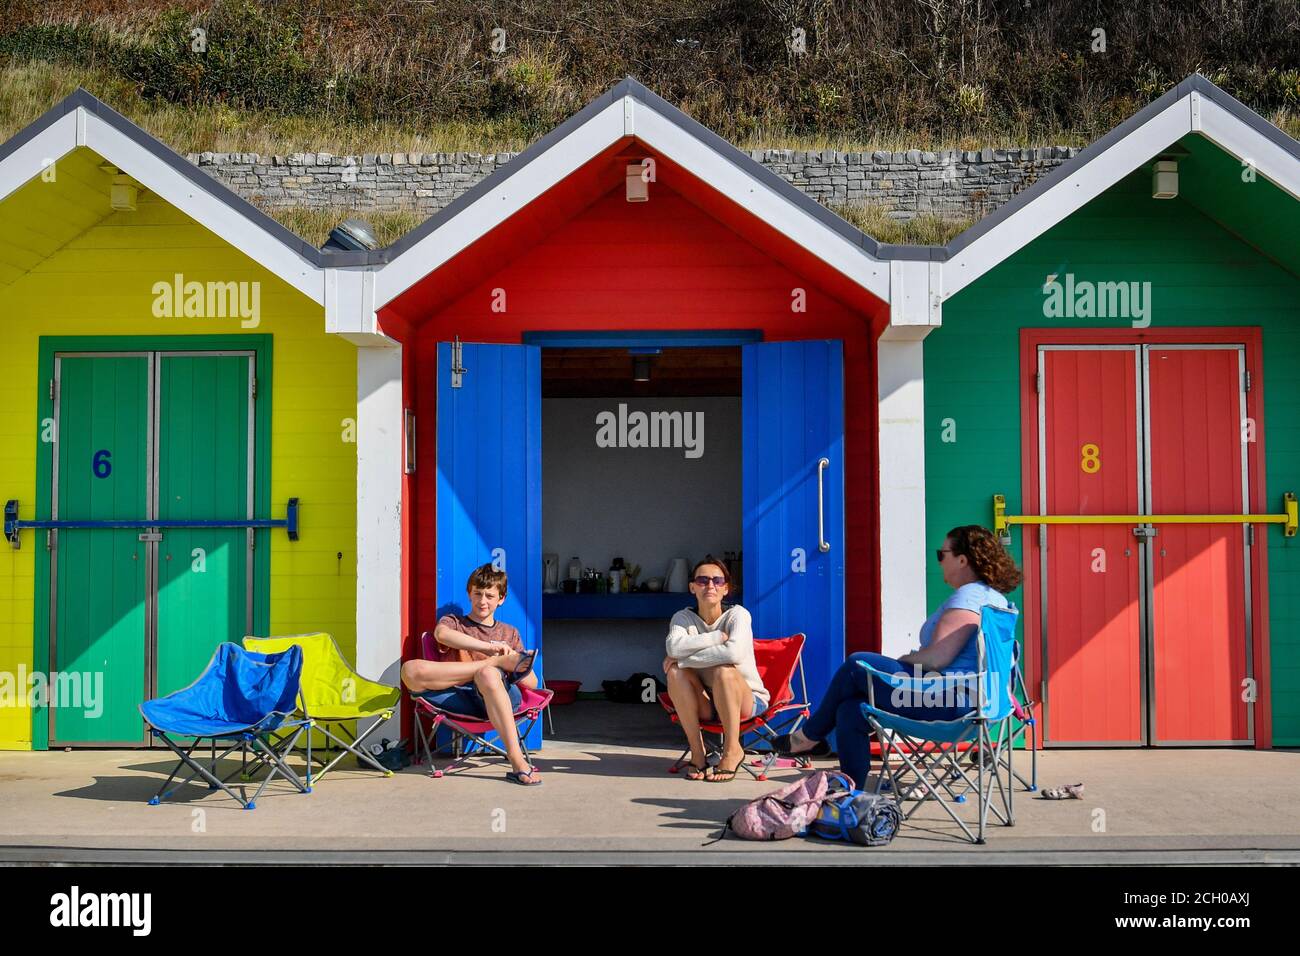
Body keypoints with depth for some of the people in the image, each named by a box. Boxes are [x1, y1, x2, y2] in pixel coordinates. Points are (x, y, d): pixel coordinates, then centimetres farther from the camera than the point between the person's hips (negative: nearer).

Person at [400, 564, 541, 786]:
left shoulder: (509, 633, 27)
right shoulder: (452, 622, 24)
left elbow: (532, 682, 18)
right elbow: (442, 635, -5)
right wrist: (489, 647, -15)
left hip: (498, 697, 0)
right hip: (460, 698, 0)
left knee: (487, 675, -39)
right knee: (410, 670, -28)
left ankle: (517, 762, -45)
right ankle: (497, 663, -20)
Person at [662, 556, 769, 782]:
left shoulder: (737, 614, -13)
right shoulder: (683, 617, -3)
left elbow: (734, 652, -35)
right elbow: (674, 646, -26)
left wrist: (684, 659, -27)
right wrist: (718, 637, -25)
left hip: (746, 701, -3)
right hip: (707, 704, 3)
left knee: (724, 670, -34)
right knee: (675, 672, -23)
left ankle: (732, 750, -18)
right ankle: (697, 752, -17)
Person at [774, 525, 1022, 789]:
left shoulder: (968, 596, -14)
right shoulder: (993, 597, 19)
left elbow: (936, 658, -22)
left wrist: (902, 659, -3)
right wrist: (907, 661, 13)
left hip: (948, 701, -10)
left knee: (856, 666, -7)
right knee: (851, 710, 6)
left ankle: (810, 736, 11)